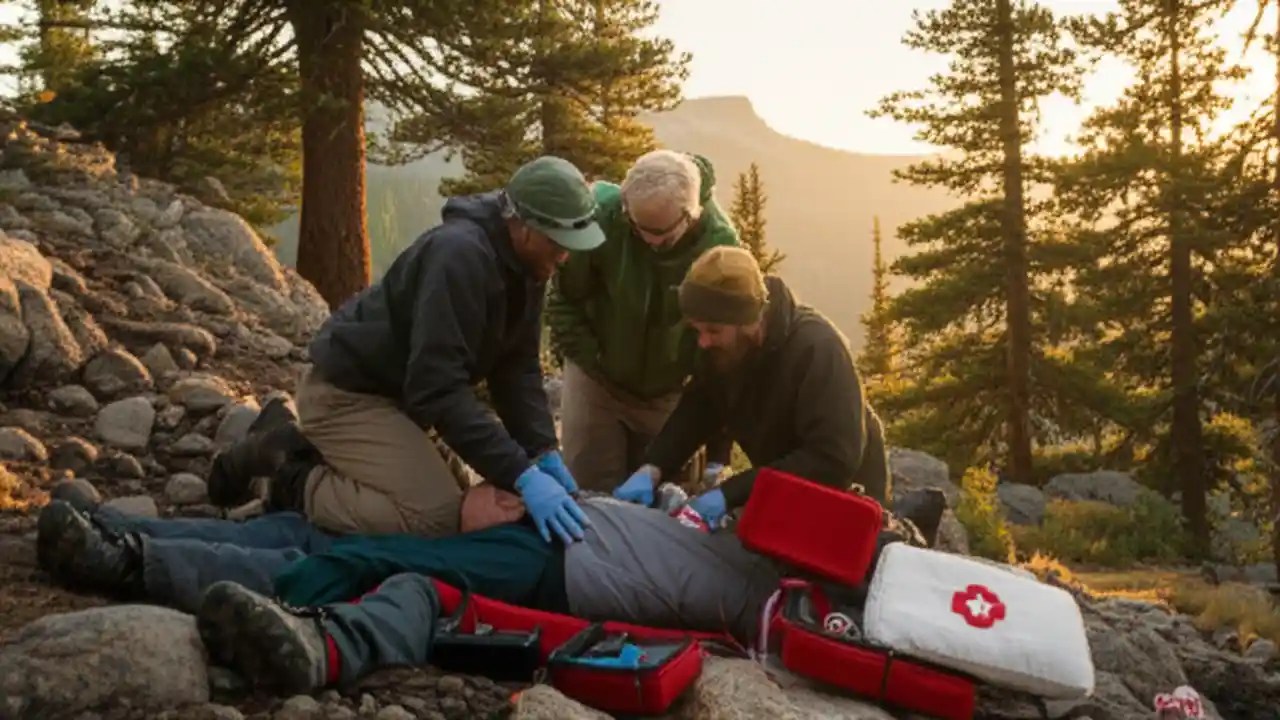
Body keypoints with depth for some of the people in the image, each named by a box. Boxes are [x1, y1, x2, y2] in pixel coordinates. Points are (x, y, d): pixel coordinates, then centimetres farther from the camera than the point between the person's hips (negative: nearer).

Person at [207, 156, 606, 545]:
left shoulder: (523, 263, -1)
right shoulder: (459, 255, -30)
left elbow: (517, 366, 2)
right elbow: (440, 389, -33)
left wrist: (544, 452, -11)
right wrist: (521, 475, -35)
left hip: (397, 389, 10)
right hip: (346, 392, -10)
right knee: (436, 517, -21)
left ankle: (295, 450, 18)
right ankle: (291, 484, -3)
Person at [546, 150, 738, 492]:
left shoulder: (720, 243, -23)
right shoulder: (601, 216, -24)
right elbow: (564, 300, -7)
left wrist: (717, 452, -18)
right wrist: (591, 363, -11)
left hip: (672, 394, 1)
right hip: (597, 384, 0)